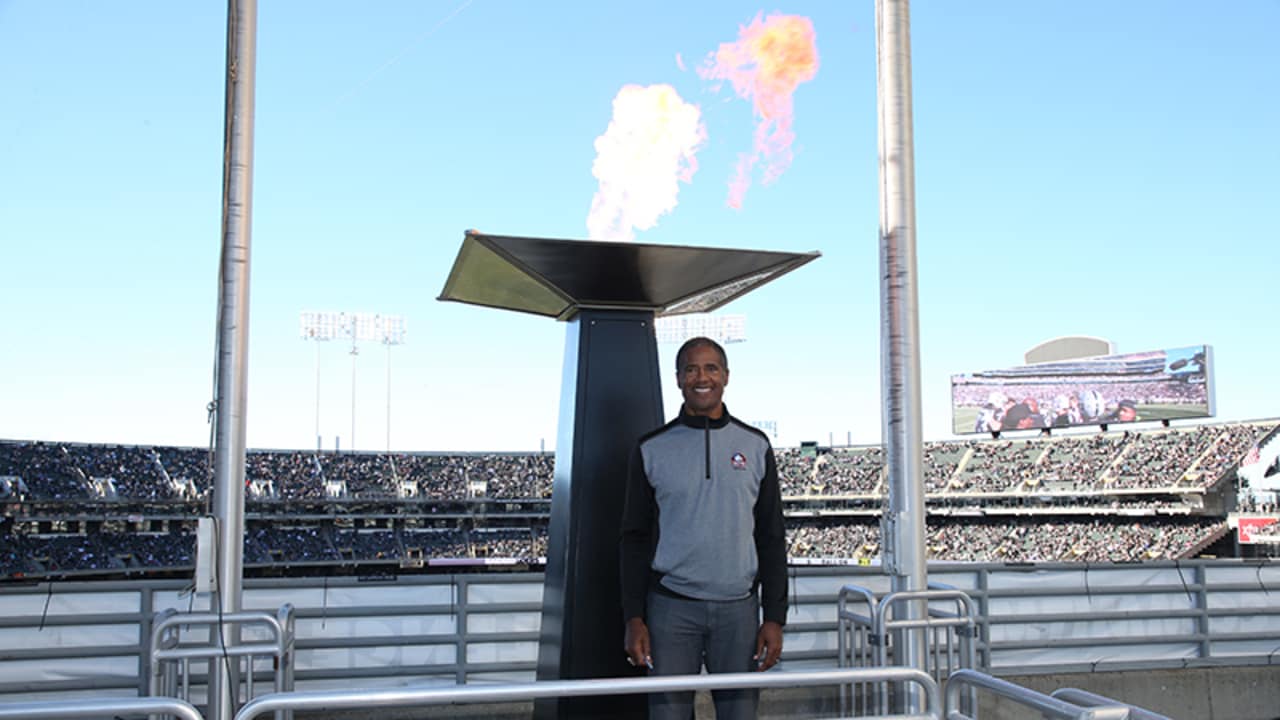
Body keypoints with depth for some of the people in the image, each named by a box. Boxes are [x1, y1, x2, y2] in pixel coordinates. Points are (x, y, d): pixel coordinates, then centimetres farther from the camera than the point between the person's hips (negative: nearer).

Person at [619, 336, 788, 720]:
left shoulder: (755, 446, 7)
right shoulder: (651, 449, 4)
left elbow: (771, 538, 8)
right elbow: (635, 539, 5)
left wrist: (775, 617, 2)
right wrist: (633, 618, -3)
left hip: (739, 607, 1)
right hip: (671, 608, -1)